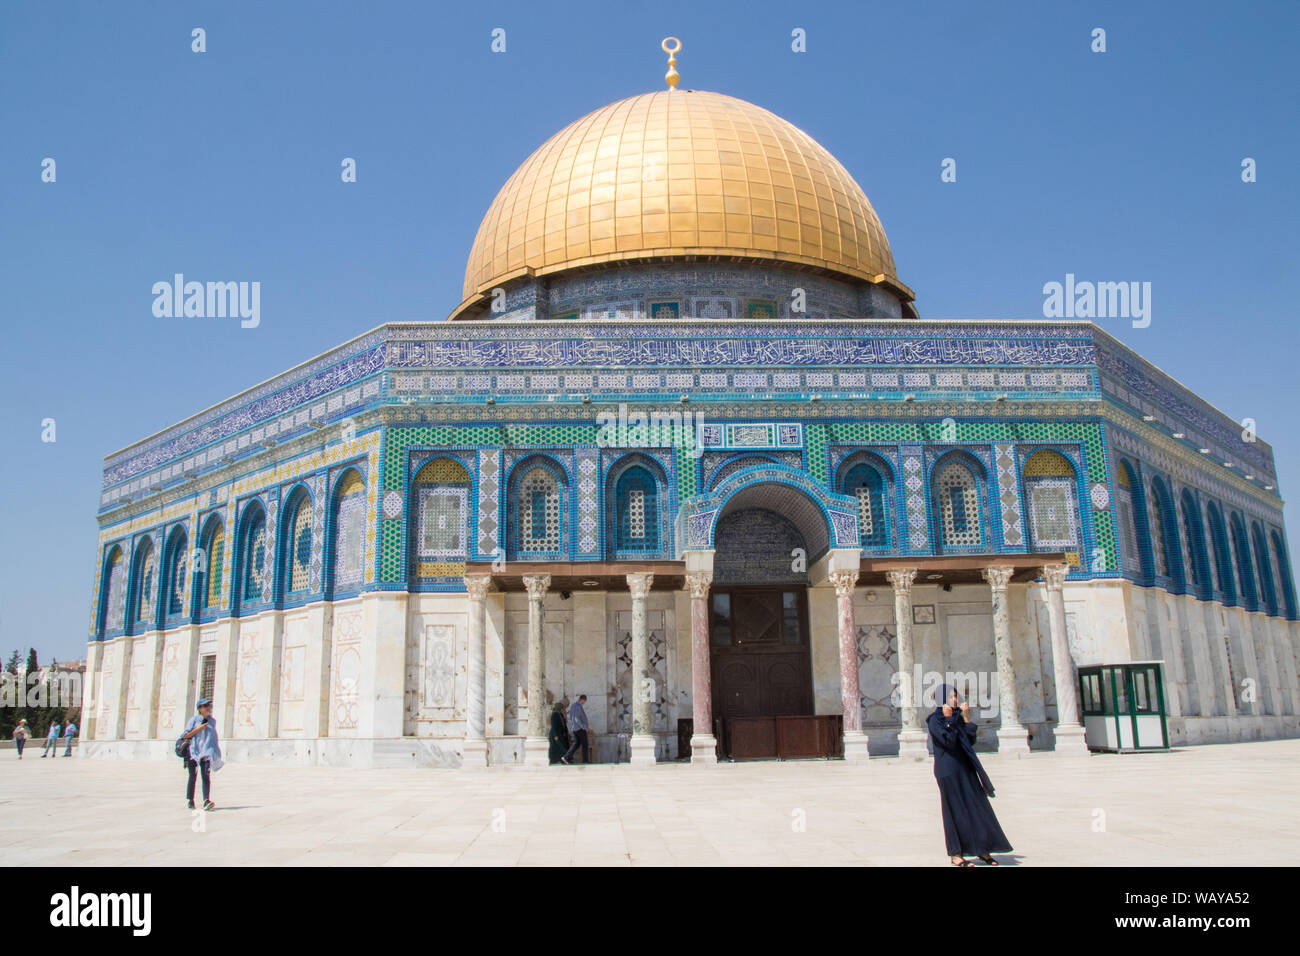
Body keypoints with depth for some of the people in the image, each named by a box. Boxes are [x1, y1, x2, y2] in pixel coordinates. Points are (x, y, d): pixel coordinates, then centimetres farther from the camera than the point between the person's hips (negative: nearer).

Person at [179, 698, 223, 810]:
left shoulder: (212, 721, 14)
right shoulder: (194, 719, 2)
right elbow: (185, 736, -1)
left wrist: (216, 753, 23)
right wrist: (198, 729, -12)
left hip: (206, 752, 2)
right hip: (194, 751, -2)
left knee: (206, 776, -11)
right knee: (193, 777, 1)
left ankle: (206, 801, -20)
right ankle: (189, 800, 20)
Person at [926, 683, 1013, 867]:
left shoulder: (957, 717, 13)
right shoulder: (935, 720, -8)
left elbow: (971, 740, 5)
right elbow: (948, 741, -22)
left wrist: (966, 717, 1)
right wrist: (948, 719, -17)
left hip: (965, 768, 7)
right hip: (948, 770, -7)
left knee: (977, 806, 7)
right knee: (955, 810, -3)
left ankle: (982, 850, 16)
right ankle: (955, 854, 6)